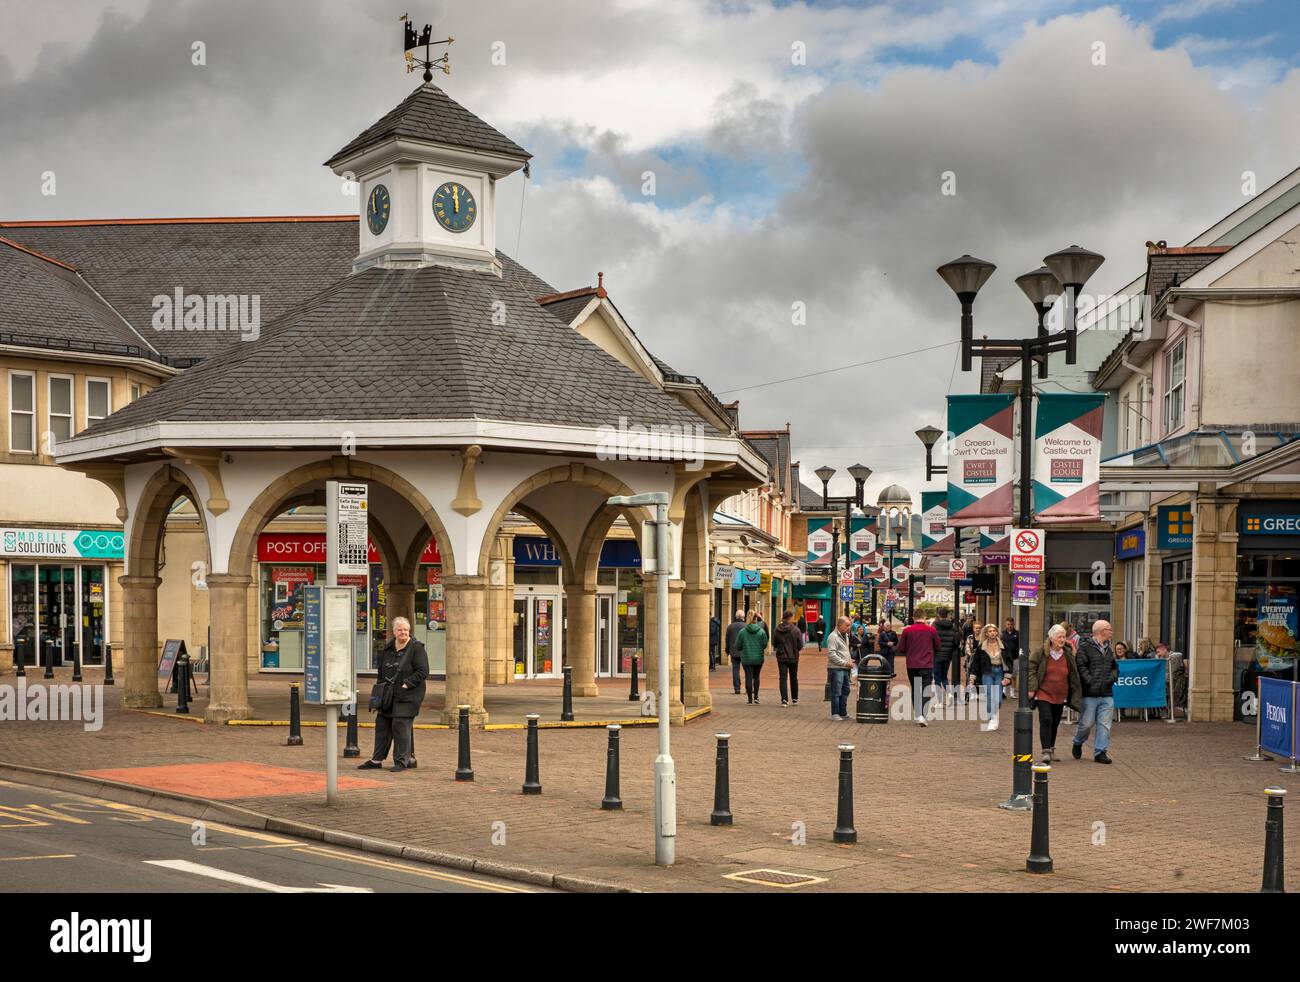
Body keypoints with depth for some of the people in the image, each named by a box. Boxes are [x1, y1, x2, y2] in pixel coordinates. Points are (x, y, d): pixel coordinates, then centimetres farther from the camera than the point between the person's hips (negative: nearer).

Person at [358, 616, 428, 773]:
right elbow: (381, 669, 22)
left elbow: (423, 671, -14)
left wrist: (407, 684, -18)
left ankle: (402, 761, 0)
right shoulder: (388, 648, 12)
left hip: (407, 695, -7)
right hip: (388, 695, 7)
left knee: (401, 725, -10)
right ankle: (377, 760, 19)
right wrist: (382, 685, 9)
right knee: (382, 724, 10)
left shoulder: (417, 648, -8)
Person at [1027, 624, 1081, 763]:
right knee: (1046, 721, -16)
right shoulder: (1040, 652, -6)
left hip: (1060, 696, 4)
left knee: (1055, 723, 13)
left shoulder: (1068, 655, 5)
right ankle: (1046, 751, -17)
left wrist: (1076, 696, 9)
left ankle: (1051, 749, 29)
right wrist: (1032, 688, -13)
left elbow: (1073, 676, 11)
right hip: (1043, 694, -4)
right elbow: (1031, 670, -4)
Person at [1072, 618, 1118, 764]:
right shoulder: (1085, 647, -6)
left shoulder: (1108, 649, 18)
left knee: (1104, 725, 1)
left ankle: (1100, 752, 8)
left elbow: (1115, 667, 25)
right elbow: (1080, 667, -12)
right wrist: (1090, 681, -18)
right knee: (1086, 723, 1)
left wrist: (1112, 677, 5)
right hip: (1090, 694, -6)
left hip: (1106, 695, 6)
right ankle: (1078, 743, 27)